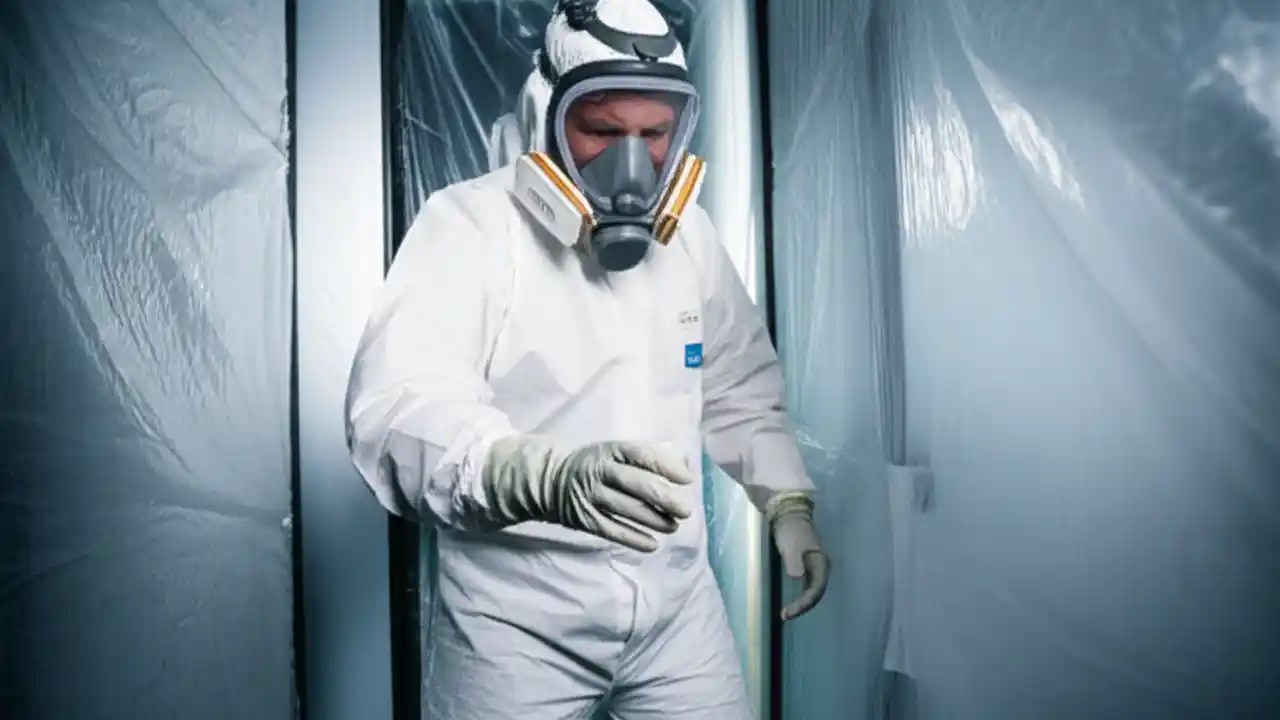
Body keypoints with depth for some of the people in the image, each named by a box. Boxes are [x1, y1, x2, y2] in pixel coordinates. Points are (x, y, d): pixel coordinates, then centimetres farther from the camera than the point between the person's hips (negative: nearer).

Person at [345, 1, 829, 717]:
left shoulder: (689, 232, 4)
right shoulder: (468, 225, -15)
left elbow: (740, 383, 17)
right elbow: (398, 406, -30)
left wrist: (789, 501, 6)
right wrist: (548, 476, -47)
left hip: (678, 599, 5)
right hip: (518, 618, -4)